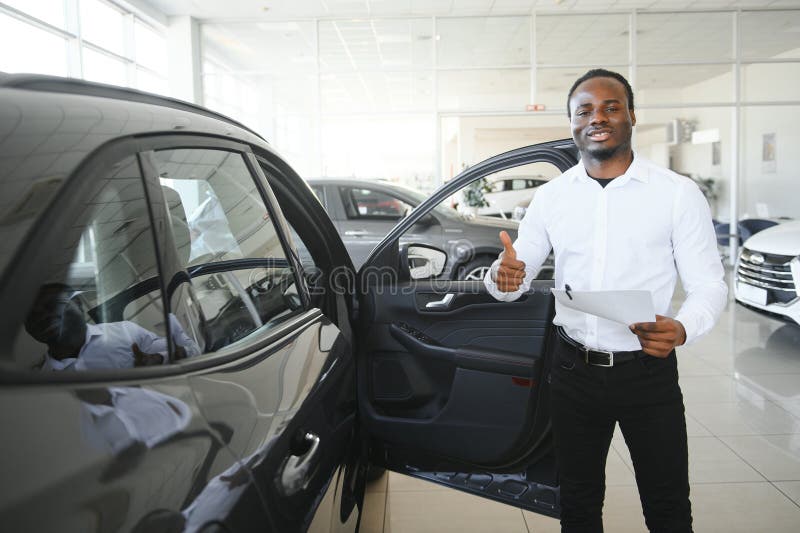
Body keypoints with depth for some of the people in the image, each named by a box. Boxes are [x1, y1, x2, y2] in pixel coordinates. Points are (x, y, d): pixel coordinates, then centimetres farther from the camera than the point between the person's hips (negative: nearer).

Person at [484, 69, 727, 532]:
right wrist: (504, 278, -20)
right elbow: (514, 280, 5)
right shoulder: (551, 197, 1)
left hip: (649, 371, -2)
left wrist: (682, 330, -27)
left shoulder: (678, 193, -6)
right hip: (574, 369, 3)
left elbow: (708, 283, -5)